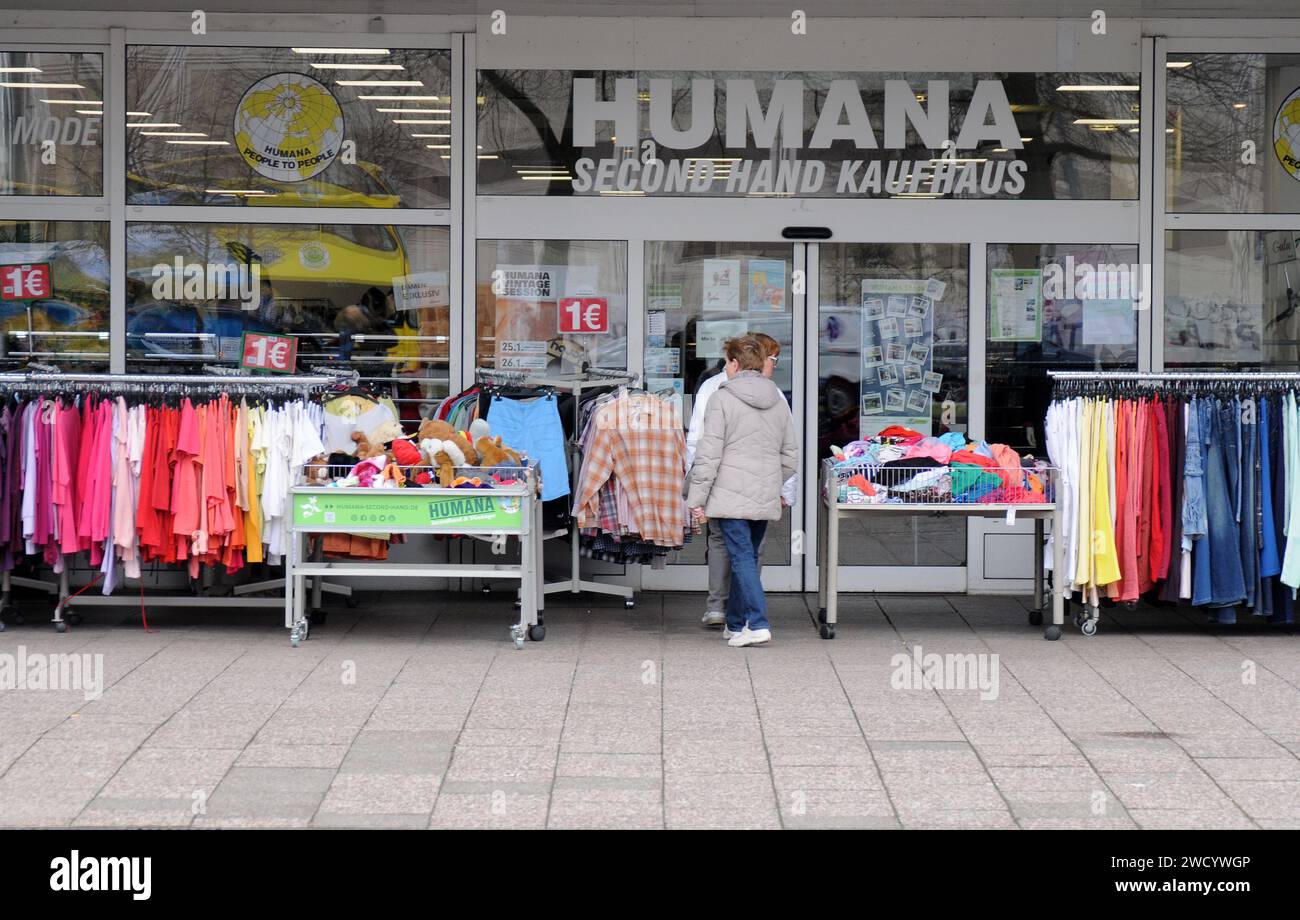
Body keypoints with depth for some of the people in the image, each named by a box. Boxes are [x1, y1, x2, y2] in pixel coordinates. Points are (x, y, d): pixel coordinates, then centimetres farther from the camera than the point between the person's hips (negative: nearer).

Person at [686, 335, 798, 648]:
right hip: (766, 498, 6)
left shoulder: (723, 398, -7)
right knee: (748, 557, 15)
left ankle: (757, 624, -17)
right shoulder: (778, 400, 12)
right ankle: (735, 624, 23)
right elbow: (790, 456, 16)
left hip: (732, 495, -6)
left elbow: (708, 454, -10)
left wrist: (697, 498, -6)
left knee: (742, 557, -7)